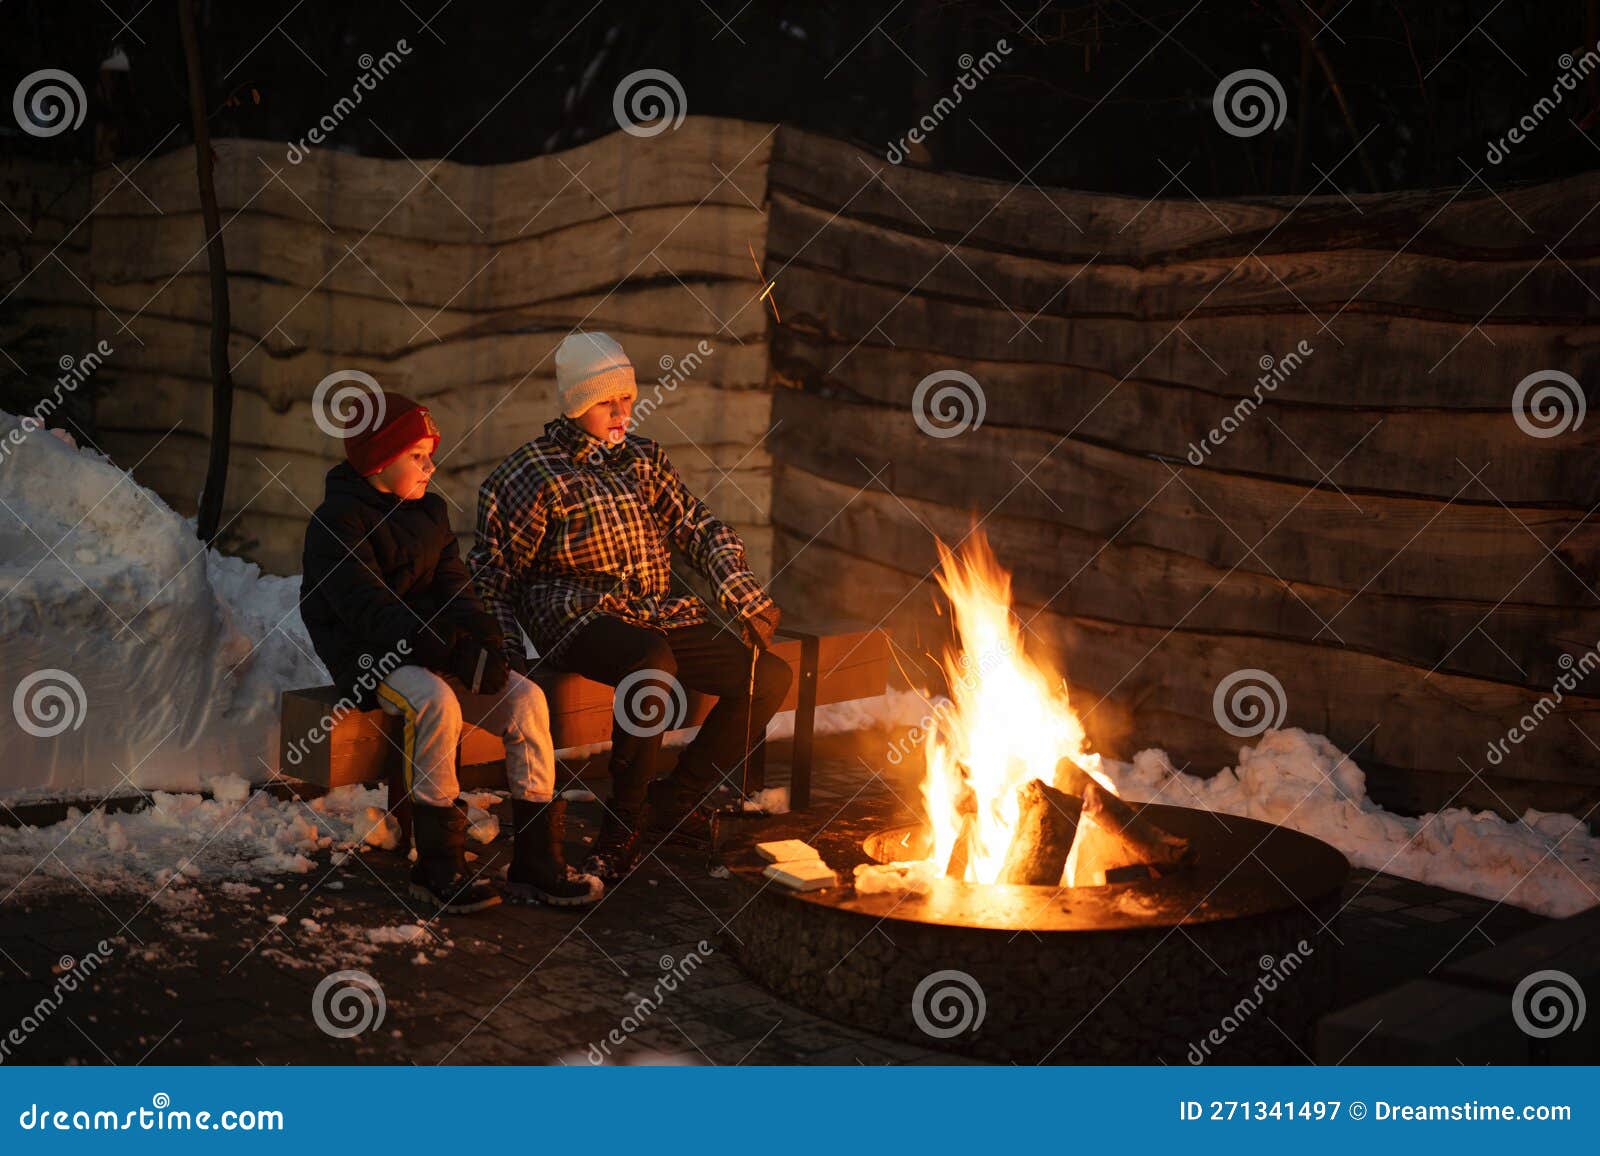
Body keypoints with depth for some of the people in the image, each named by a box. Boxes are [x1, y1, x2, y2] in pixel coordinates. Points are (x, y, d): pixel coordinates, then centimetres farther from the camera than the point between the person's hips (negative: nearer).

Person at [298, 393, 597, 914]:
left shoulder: (430, 511, 17)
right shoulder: (338, 520, -7)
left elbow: (453, 586, 9)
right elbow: (365, 606, -18)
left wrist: (479, 639, -13)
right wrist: (434, 646, -29)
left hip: (434, 646, 7)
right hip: (371, 655, -7)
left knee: (526, 697, -15)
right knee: (437, 702, -37)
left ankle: (536, 859, -12)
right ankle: (437, 865, -26)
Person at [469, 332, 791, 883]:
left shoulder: (643, 459, 19)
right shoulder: (532, 474, 1)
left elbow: (701, 529, 20)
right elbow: (493, 572, 1)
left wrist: (744, 596, 5)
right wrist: (509, 654, -11)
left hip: (663, 614, 7)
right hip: (581, 616, -6)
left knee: (769, 676, -10)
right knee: (652, 660, -40)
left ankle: (676, 800, 2)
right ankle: (622, 828, -26)